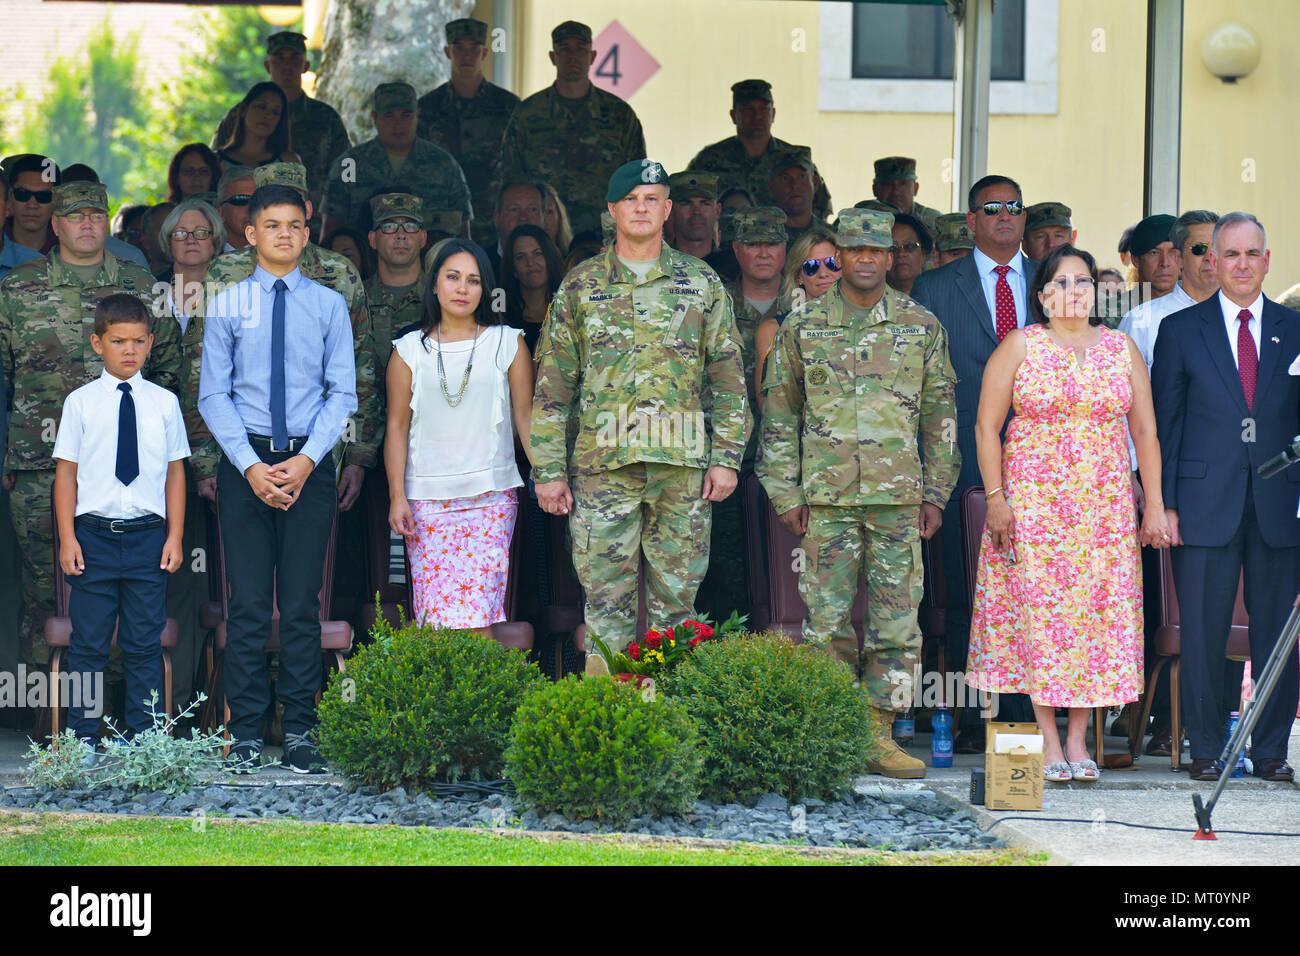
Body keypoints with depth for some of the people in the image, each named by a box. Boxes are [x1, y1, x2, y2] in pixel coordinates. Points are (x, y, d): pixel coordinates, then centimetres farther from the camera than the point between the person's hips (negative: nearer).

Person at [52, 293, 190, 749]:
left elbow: (175, 472, 9)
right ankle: (83, 738, 9)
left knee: (145, 642, 5)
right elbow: (66, 472, 3)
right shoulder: (80, 403, 1)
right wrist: (67, 538, -2)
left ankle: (142, 736, 12)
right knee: (89, 641, 2)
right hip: (94, 535, -1)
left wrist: (174, 537, 5)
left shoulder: (164, 403, 6)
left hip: (148, 536, 1)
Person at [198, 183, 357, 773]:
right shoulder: (226, 307, 4)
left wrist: (307, 460, -9)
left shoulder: (329, 306, 5)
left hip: (309, 463, 0)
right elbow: (214, 396, 2)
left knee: (302, 602, 1)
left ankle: (300, 733, 6)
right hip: (244, 461, 0)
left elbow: (343, 393, 4)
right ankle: (246, 734, 5)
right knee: (248, 603, 0)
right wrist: (250, 466, -9)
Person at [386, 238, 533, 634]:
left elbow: (526, 418, 8)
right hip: (427, 497, 1)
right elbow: (397, 426, 8)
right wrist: (397, 496, 0)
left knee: (477, 615, -12)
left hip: (491, 497, -1)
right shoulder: (410, 350, 8)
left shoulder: (507, 344, 8)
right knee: (435, 610, -6)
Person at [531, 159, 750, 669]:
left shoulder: (701, 283, 10)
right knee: (607, 600, -3)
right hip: (603, 465, -1)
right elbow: (553, 385, 7)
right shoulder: (580, 287, 8)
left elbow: (728, 378, 9)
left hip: (682, 465, 1)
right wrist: (548, 469, 0)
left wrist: (727, 456, 0)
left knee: (675, 599, 4)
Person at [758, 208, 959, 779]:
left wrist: (936, 494, 6)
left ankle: (879, 736, 6)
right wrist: (785, 493, 2)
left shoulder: (921, 327, 8)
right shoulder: (802, 325, 6)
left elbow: (940, 416, 11)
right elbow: (779, 415, 8)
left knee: (896, 621, -1)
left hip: (899, 497, 1)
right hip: (826, 496, -1)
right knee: (828, 622, -2)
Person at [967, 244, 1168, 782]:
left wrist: (1154, 506, 4)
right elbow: (986, 427, 0)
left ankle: (1079, 739, 6)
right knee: (1038, 611, -6)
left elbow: (1145, 431, 10)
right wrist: (995, 500, -8)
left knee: (1096, 612, 0)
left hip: (1105, 506, 3)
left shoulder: (1121, 349, 9)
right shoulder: (1020, 347, 2)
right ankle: (1048, 740, -1)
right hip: (1033, 503, -2)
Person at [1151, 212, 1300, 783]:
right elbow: (1164, 423, 4)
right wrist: (1164, 504, -3)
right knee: (1203, 630, -1)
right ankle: (1206, 749, 9)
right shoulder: (1181, 330, 6)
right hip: (1206, 504, -1)